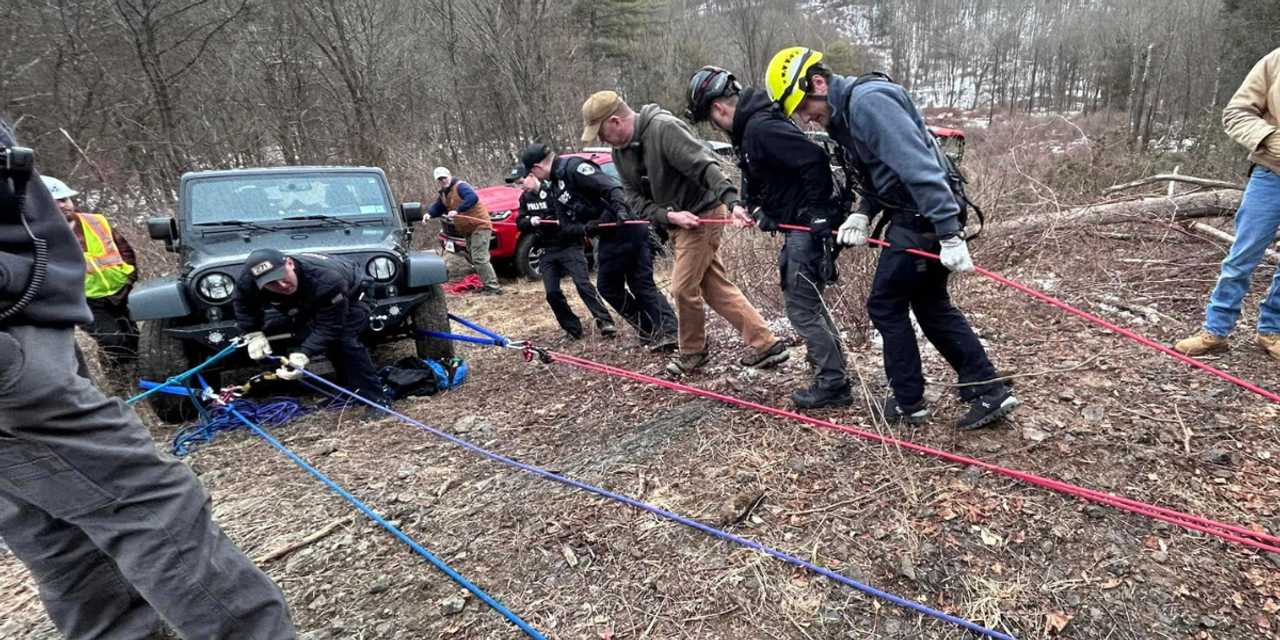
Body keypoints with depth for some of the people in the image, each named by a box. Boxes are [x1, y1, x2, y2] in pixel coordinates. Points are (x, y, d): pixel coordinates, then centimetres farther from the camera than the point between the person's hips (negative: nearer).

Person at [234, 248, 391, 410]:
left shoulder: (326, 280, -46)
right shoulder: (248, 281, -28)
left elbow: (328, 328, -41)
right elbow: (244, 307, -5)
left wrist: (302, 355, -50)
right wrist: (253, 334, -18)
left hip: (351, 297, -7)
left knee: (344, 340, -25)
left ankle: (375, 398, -19)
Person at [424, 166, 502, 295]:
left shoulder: (460, 186, -14)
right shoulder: (443, 194, 15)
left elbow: (473, 198, -31)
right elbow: (437, 207, 17)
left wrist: (457, 210, -39)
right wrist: (429, 214, -6)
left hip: (480, 226, -10)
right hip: (468, 230, 10)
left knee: (479, 258, -16)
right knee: (475, 259, 12)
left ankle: (493, 287, -14)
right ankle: (488, 285, 18)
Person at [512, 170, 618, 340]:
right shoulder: (525, 198, 9)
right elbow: (519, 223, 10)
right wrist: (530, 221, -11)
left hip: (569, 246, -6)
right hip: (547, 251, 6)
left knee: (583, 284, -17)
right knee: (552, 293, -1)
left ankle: (605, 321, -15)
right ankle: (573, 328, 11)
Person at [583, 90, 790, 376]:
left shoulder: (663, 127, -19)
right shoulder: (620, 152, 6)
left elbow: (704, 165, -27)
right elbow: (636, 200, 1)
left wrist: (731, 199, -38)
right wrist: (670, 215, -15)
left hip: (703, 214, -9)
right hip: (677, 221, 9)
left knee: (683, 287, -4)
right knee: (717, 288, 8)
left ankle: (693, 352, 19)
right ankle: (766, 345, 14)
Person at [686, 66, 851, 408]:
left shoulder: (761, 127, -21)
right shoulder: (749, 127, 12)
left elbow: (815, 159, -29)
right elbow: (759, 178, 21)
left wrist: (818, 214, -24)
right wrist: (747, 205, 5)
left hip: (809, 225, -11)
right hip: (797, 224, 11)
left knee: (800, 305, -3)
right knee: (804, 297, 24)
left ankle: (833, 383, 7)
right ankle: (829, 355, 43)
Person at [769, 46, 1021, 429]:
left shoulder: (868, 100, -19)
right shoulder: (845, 113, 14)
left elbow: (918, 166, -26)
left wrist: (949, 234, -28)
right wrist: (863, 214, 1)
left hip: (923, 217, -10)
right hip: (916, 215, 10)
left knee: (885, 306, 3)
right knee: (932, 305, 17)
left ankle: (909, 402, 17)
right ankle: (990, 393, 22)